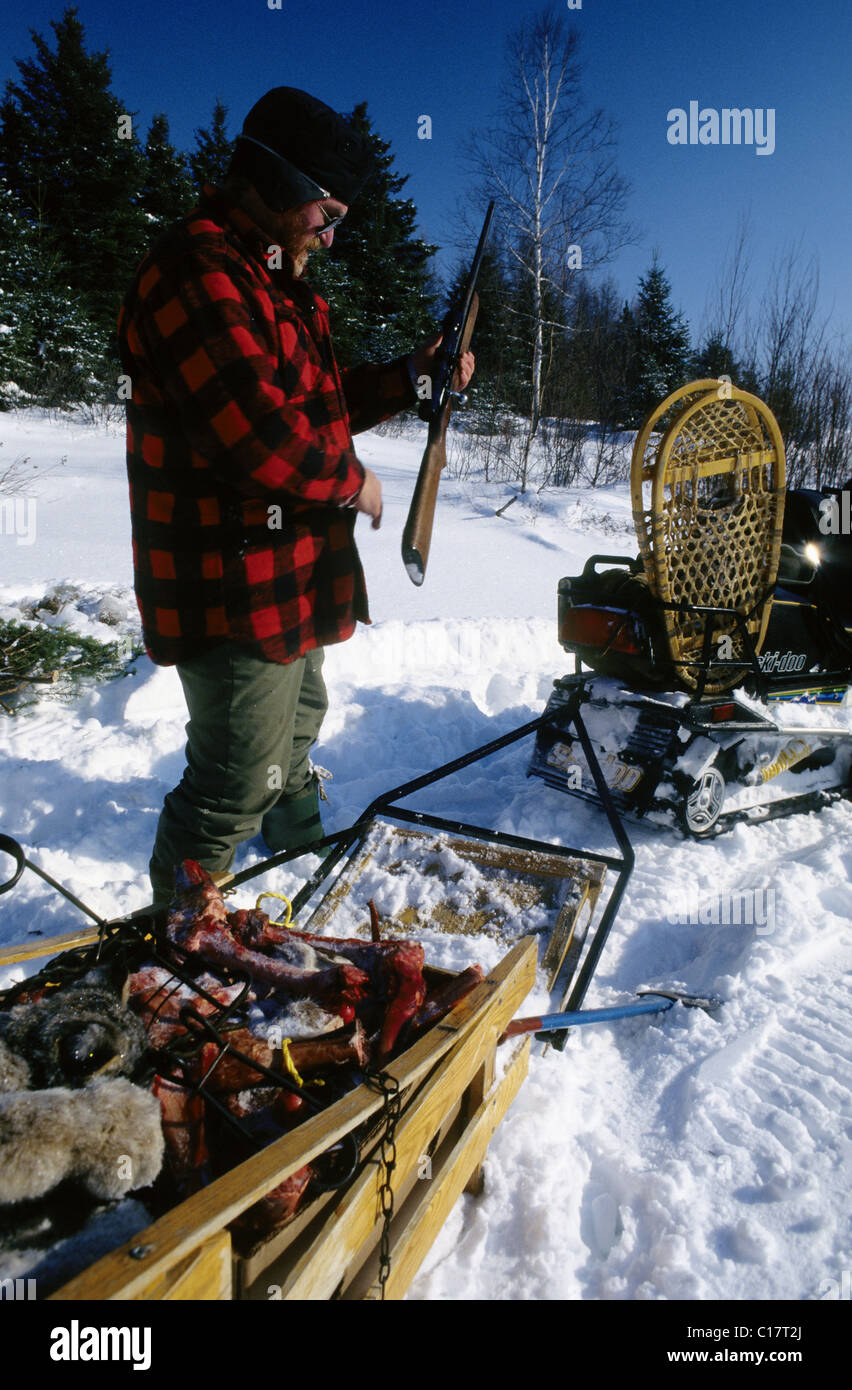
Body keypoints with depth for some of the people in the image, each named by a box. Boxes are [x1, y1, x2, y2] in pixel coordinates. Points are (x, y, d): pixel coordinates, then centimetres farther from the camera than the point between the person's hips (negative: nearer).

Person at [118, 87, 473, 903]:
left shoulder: (269, 279, 19)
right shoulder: (199, 273, -18)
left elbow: (323, 399, 21)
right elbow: (255, 426, -29)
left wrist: (415, 374, 10)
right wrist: (351, 484, -14)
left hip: (284, 575, 11)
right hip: (234, 588, -11)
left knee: (297, 715, 29)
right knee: (239, 773, -3)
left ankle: (296, 824, 55)